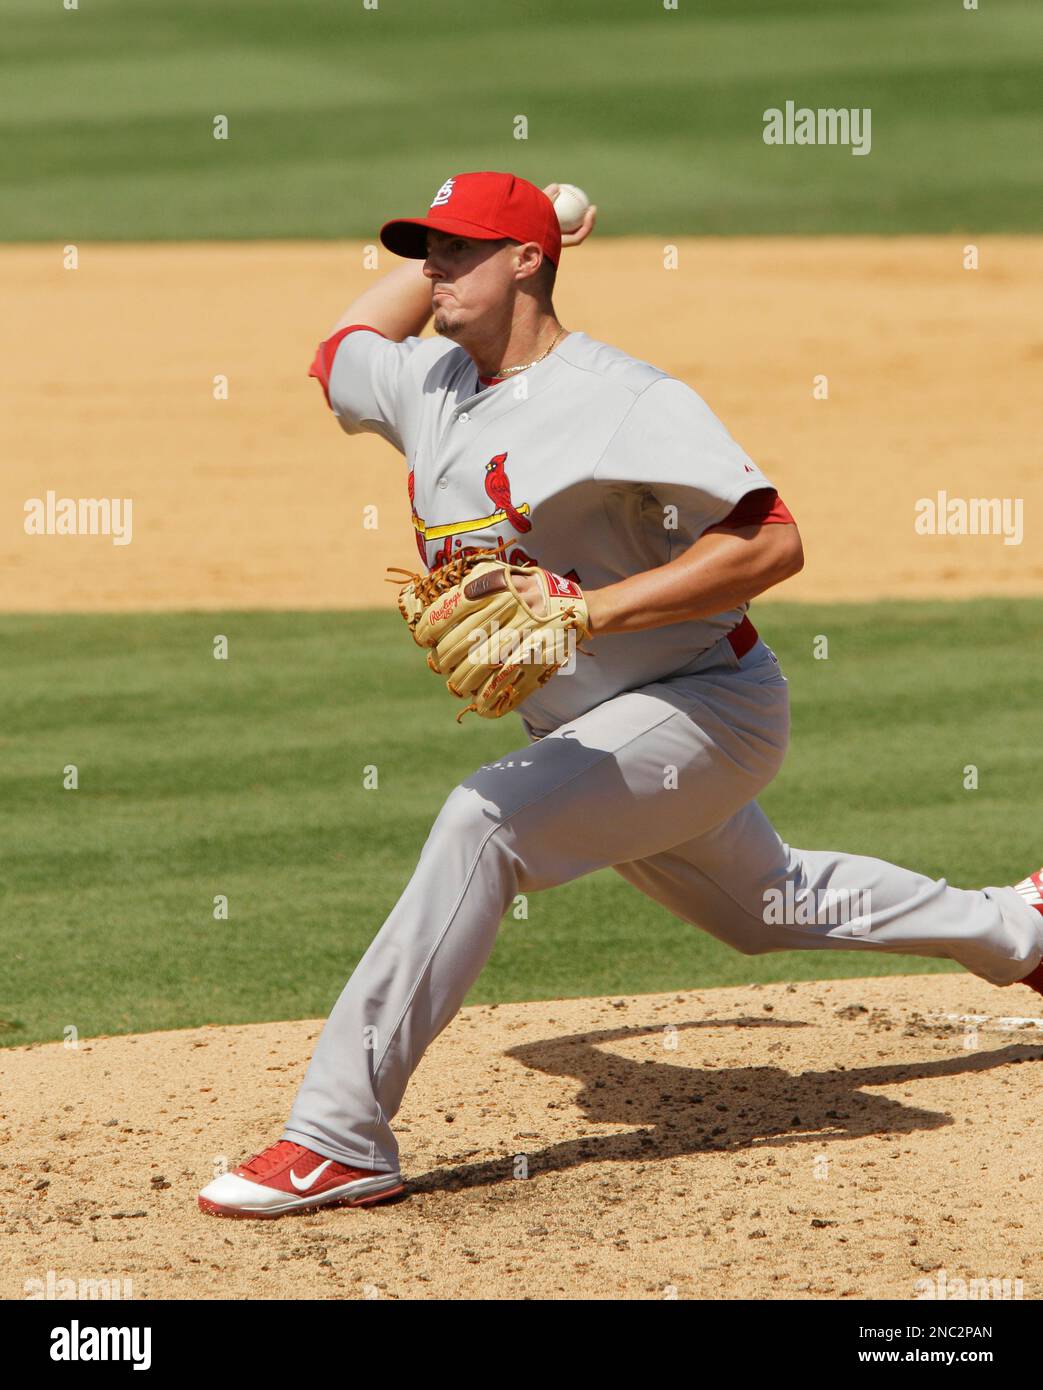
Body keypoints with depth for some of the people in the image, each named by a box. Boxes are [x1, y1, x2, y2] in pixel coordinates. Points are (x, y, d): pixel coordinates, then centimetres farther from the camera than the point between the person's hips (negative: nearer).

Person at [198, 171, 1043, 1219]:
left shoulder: (623, 402, -21)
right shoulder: (429, 386, 3)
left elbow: (773, 544, -28)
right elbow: (340, 353, 27)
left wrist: (590, 608, -34)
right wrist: (452, 252, 16)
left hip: (705, 706, -9)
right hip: (583, 730, 9)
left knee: (483, 821, -29)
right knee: (770, 906, 25)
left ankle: (339, 1140, -30)